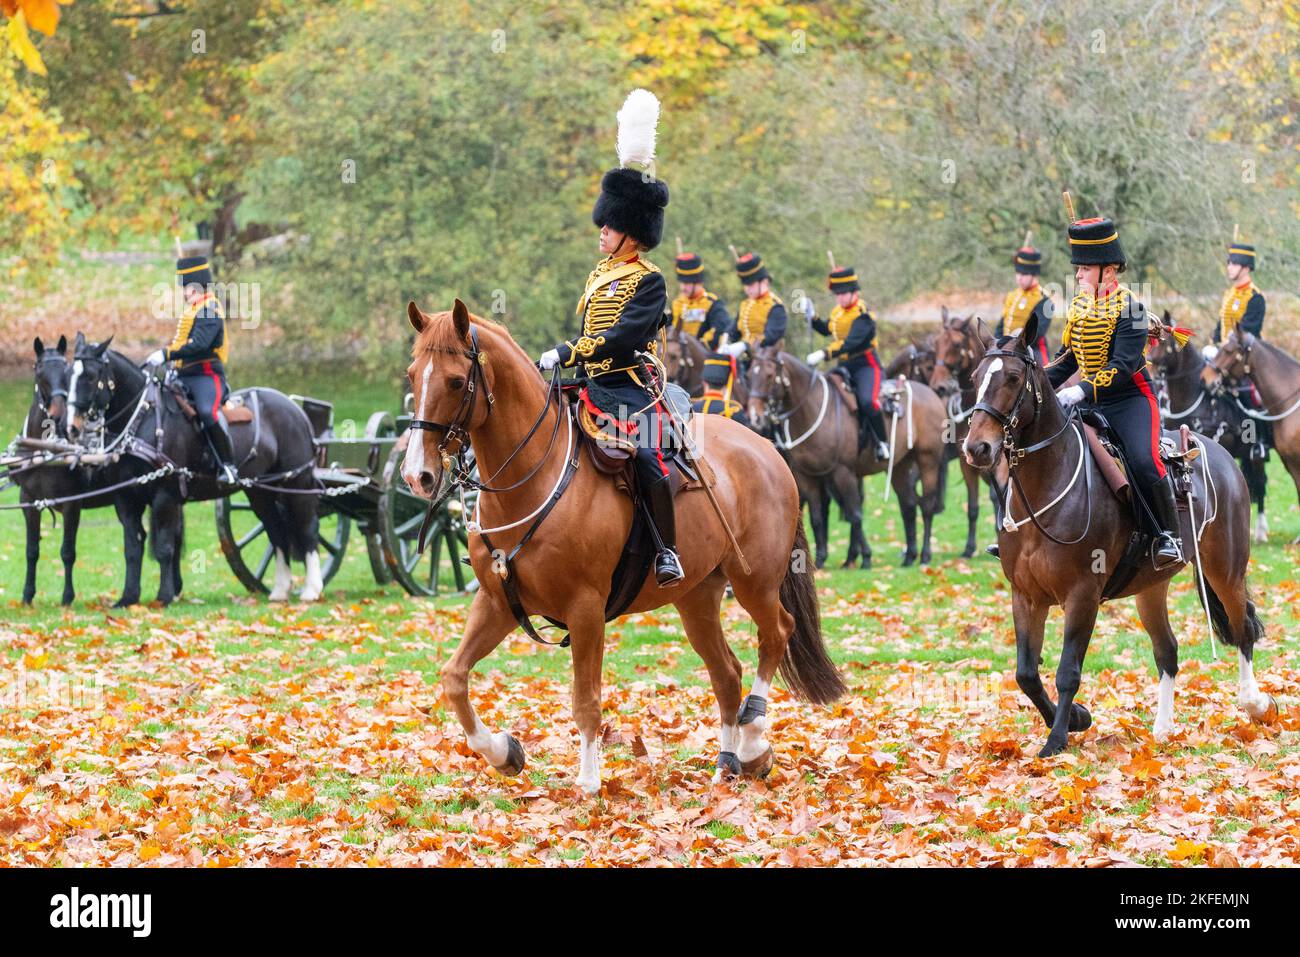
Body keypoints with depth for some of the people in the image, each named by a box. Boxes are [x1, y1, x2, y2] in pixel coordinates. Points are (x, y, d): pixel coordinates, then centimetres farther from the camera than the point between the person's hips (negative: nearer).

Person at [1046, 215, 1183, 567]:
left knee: (1144, 462, -30)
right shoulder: (1078, 306, 9)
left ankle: (1169, 535, -17)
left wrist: (1082, 390, -36)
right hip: (1090, 401, 7)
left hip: (1131, 400, -7)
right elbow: (1067, 359, 18)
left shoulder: (1129, 308, -14)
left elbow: (1124, 366, -24)